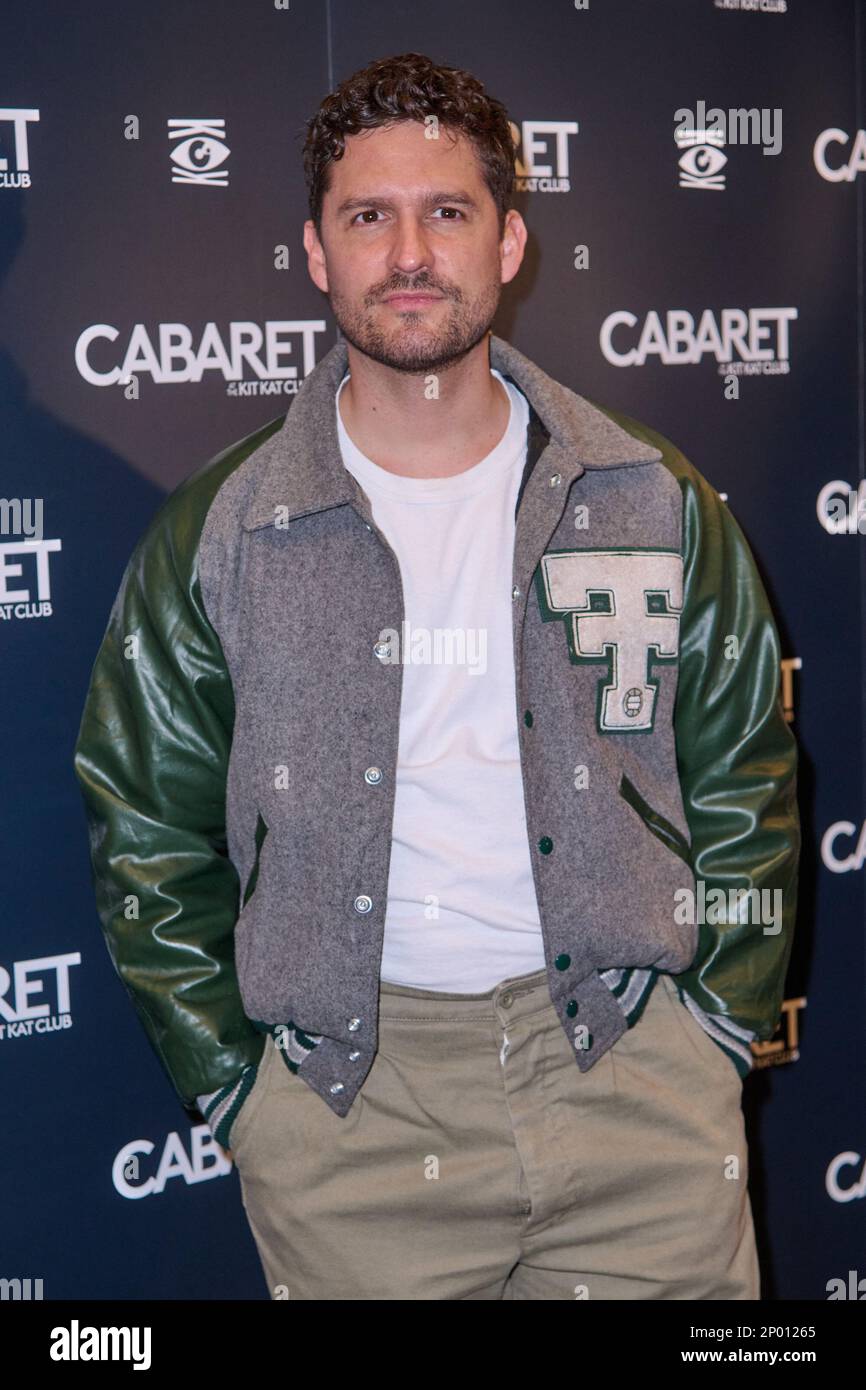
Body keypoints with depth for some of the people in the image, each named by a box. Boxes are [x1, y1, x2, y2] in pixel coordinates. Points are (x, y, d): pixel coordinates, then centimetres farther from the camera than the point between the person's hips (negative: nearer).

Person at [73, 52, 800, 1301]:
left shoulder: (656, 502, 3)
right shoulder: (217, 535, 0)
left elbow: (745, 786, 9)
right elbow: (146, 837, 5)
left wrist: (716, 1033, 3)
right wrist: (242, 1091, 1)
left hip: (631, 1069, 1)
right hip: (347, 1107, 0)